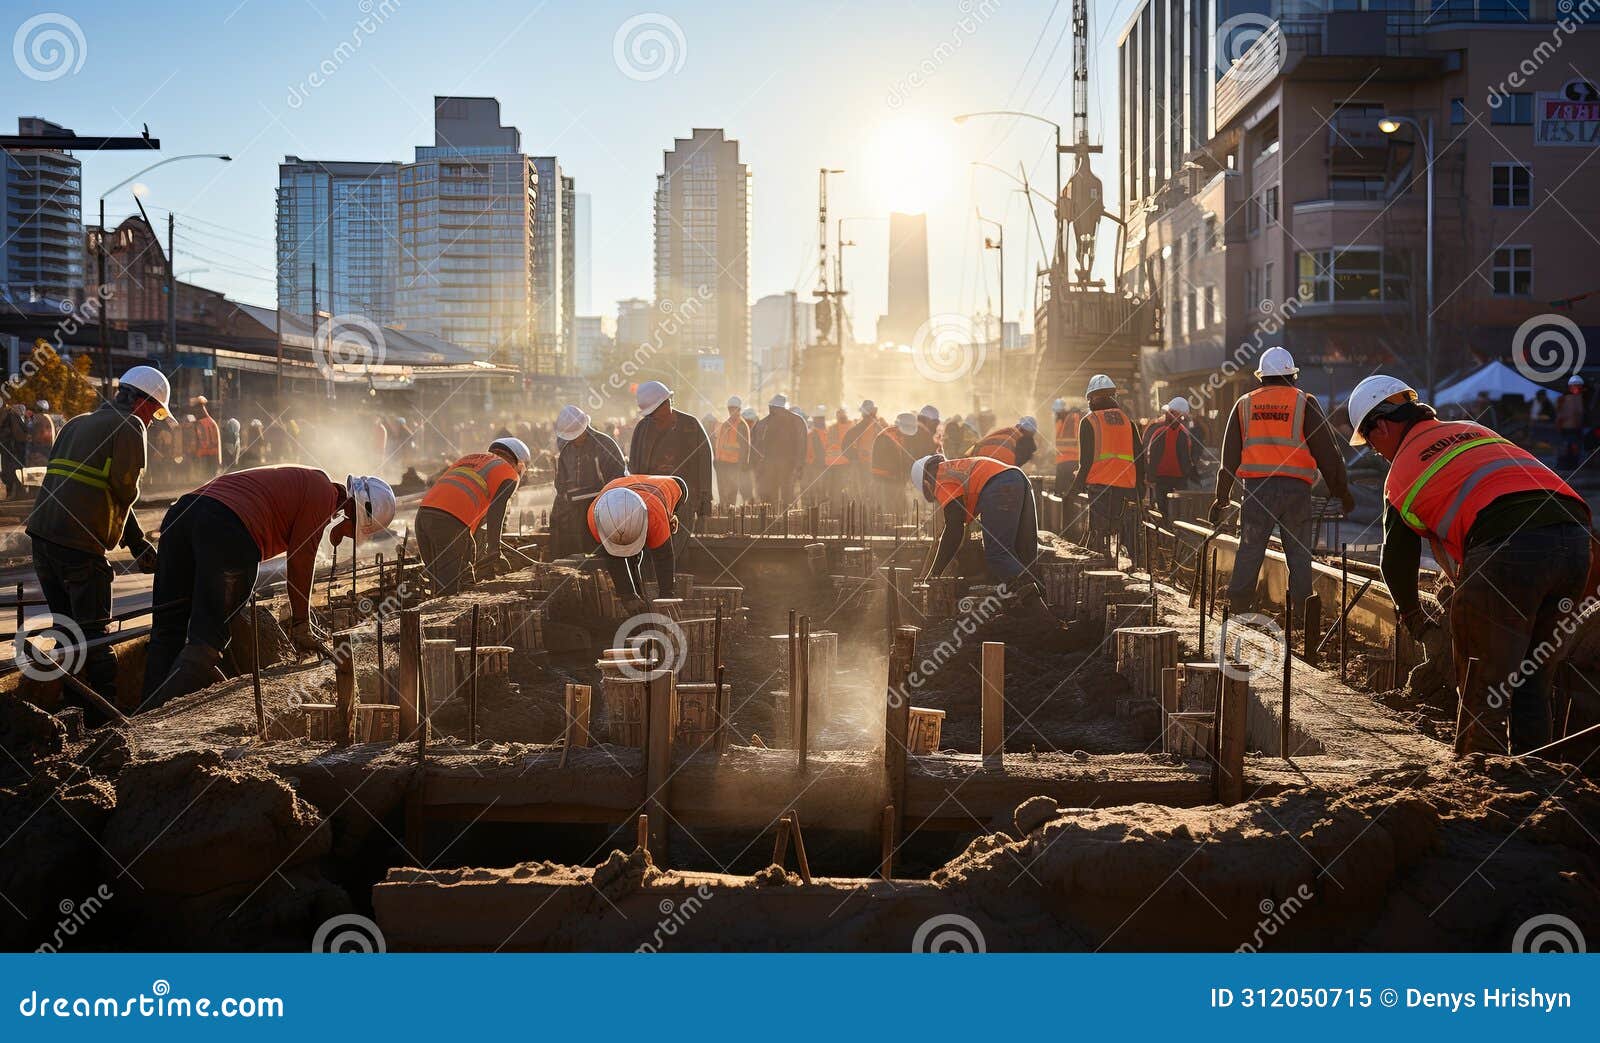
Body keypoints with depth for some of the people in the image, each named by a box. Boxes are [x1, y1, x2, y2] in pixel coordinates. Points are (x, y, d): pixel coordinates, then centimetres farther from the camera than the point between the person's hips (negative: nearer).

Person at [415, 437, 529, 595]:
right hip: (450, 522, -7)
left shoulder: (468, 459, 35)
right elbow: (496, 512, -4)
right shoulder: (509, 475, 13)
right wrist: (494, 551, -8)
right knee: (449, 590, -6)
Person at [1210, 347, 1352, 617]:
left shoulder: (1244, 404, 11)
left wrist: (1221, 497, 17)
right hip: (1295, 487, -1)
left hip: (1255, 488, 2)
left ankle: (1238, 607, 7)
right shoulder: (1304, 403, 5)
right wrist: (1340, 490, 11)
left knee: (1249, 550, 6)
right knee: (1299, 553, 4)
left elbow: (1229, 456, 13)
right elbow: (1326, 452, 3)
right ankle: (1301, 611, 3)